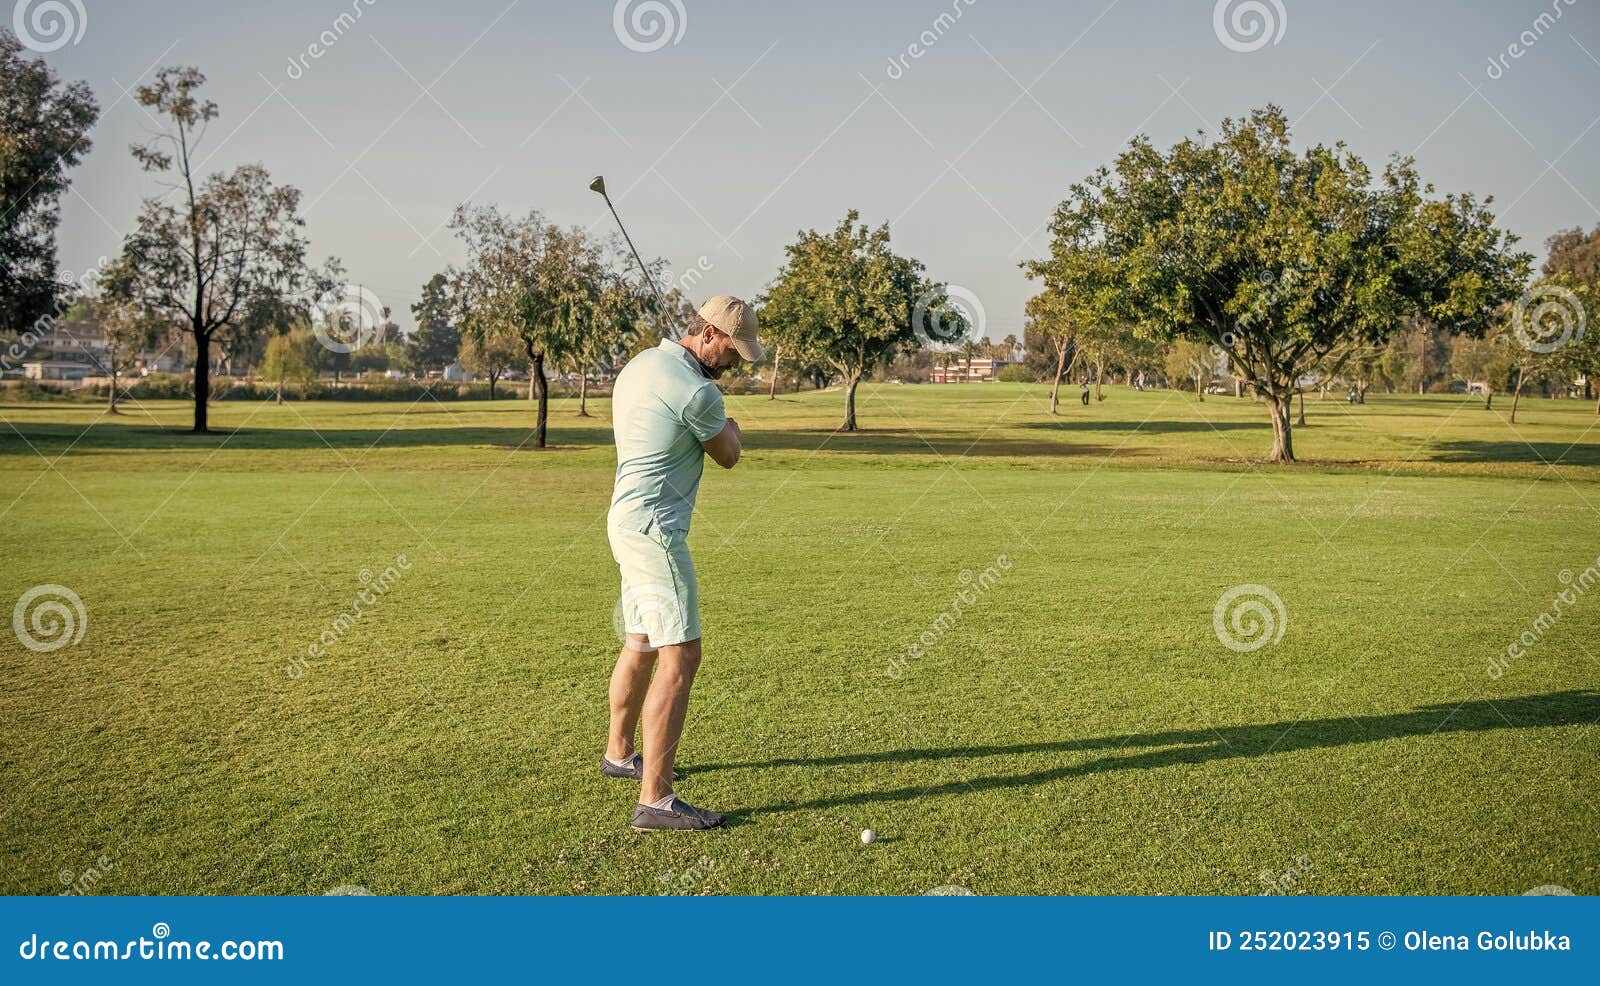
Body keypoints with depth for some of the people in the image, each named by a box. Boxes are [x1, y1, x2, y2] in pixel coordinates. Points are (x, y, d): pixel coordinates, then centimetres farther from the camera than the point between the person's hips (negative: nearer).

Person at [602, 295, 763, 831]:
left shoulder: (640, 364, 10)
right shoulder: (697, 392, -18)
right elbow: (729, 455, 1)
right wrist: (730, 426, 20)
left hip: (627, 518, 10)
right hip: (655, 530, -10)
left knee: (640, 644, 23)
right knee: (680, 658, -11)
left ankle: (619, 753, 39)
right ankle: (655, 800, -12)